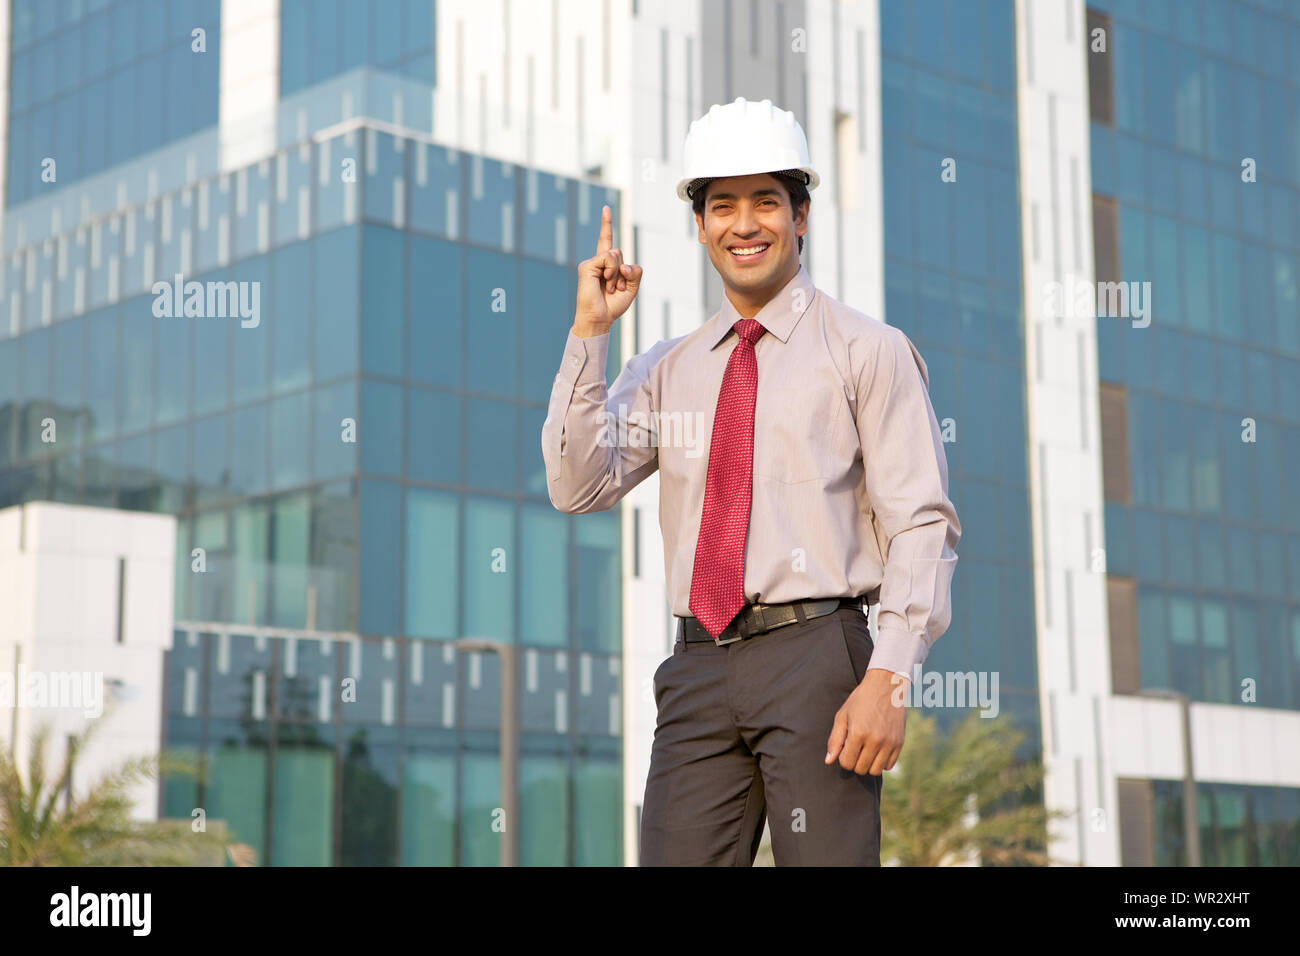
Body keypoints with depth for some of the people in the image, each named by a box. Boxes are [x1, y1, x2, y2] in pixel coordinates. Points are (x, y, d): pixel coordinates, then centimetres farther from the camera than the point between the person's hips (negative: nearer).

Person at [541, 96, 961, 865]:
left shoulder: (869, 352, 3)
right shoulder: (666, 371, 15)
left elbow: (922, 524, -4)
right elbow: (578, 486, 4)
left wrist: (888, 678, -16)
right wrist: (590, 335, -1)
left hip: (815, 654, -3)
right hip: (699, 667, 4)